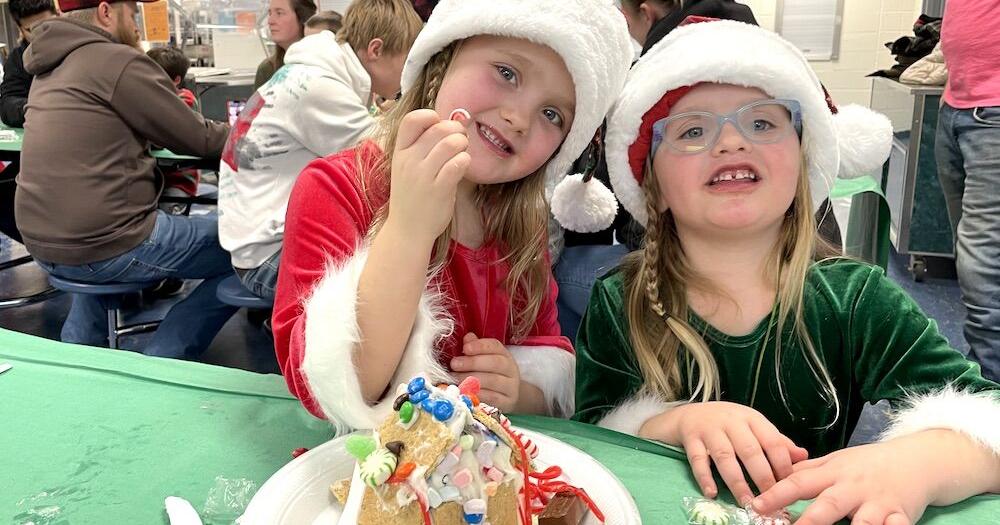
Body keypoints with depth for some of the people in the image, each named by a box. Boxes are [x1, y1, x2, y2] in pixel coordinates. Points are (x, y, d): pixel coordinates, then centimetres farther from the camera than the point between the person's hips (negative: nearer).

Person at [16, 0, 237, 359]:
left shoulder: (49, 70, 14)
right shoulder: (117, 61, -11)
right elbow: (199, 139, -5)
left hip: (44, 245, 9)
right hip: (105, 246, -9)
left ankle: (77, 351, 33)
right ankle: (158, 366, 1)